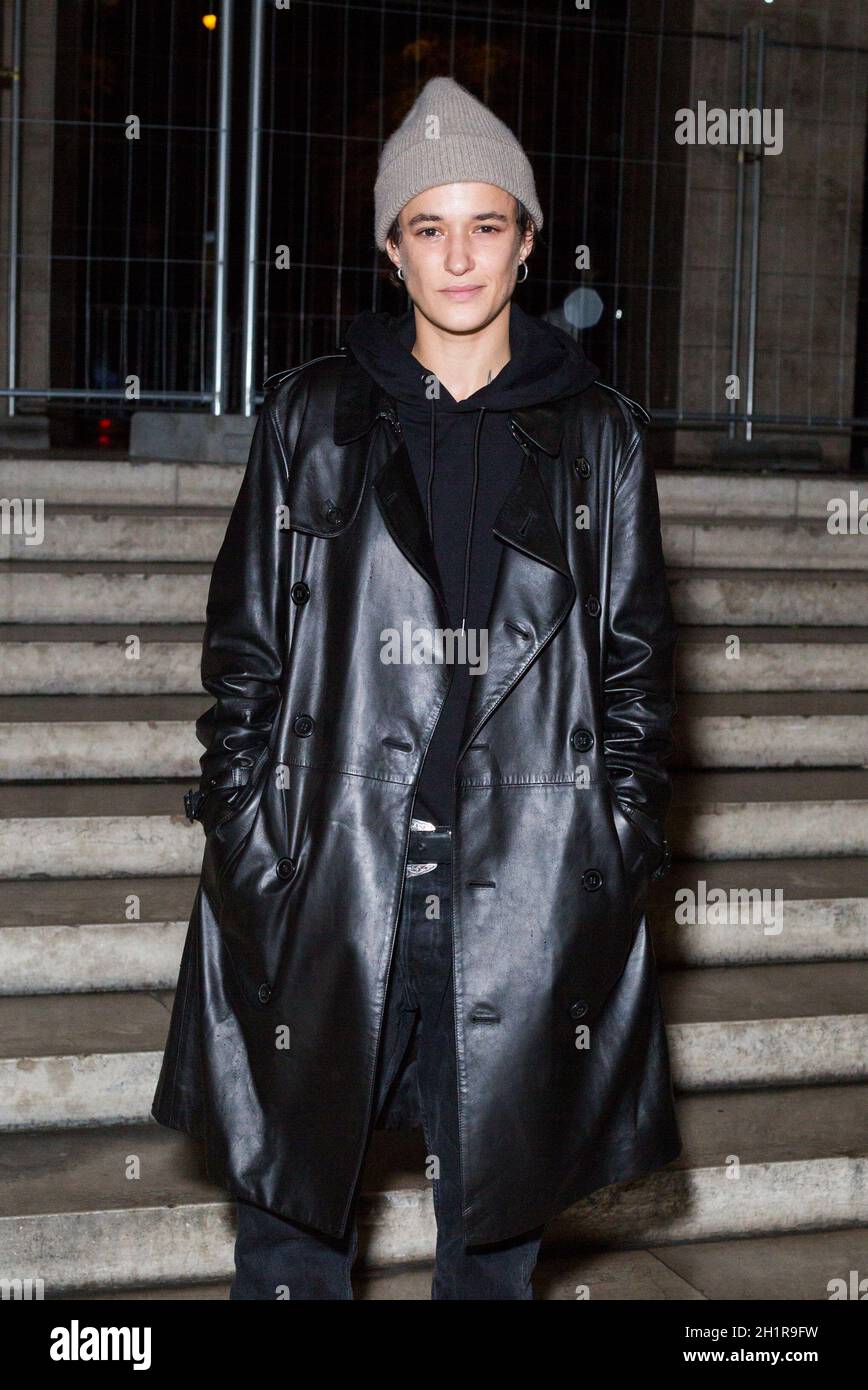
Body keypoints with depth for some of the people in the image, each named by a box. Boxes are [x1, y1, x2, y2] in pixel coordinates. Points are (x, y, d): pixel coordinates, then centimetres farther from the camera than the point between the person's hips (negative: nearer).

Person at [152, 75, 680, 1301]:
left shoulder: (597, 435, 8)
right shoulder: (312, 417, 7)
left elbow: (638, 658, 8)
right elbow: (245, 642, 7)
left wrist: (623, 851, 2)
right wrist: (239, 829, 0)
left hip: (529, 876, 0)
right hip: (328, 876, 0)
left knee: (498, 1193, 10)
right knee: (289, 1196, 5)